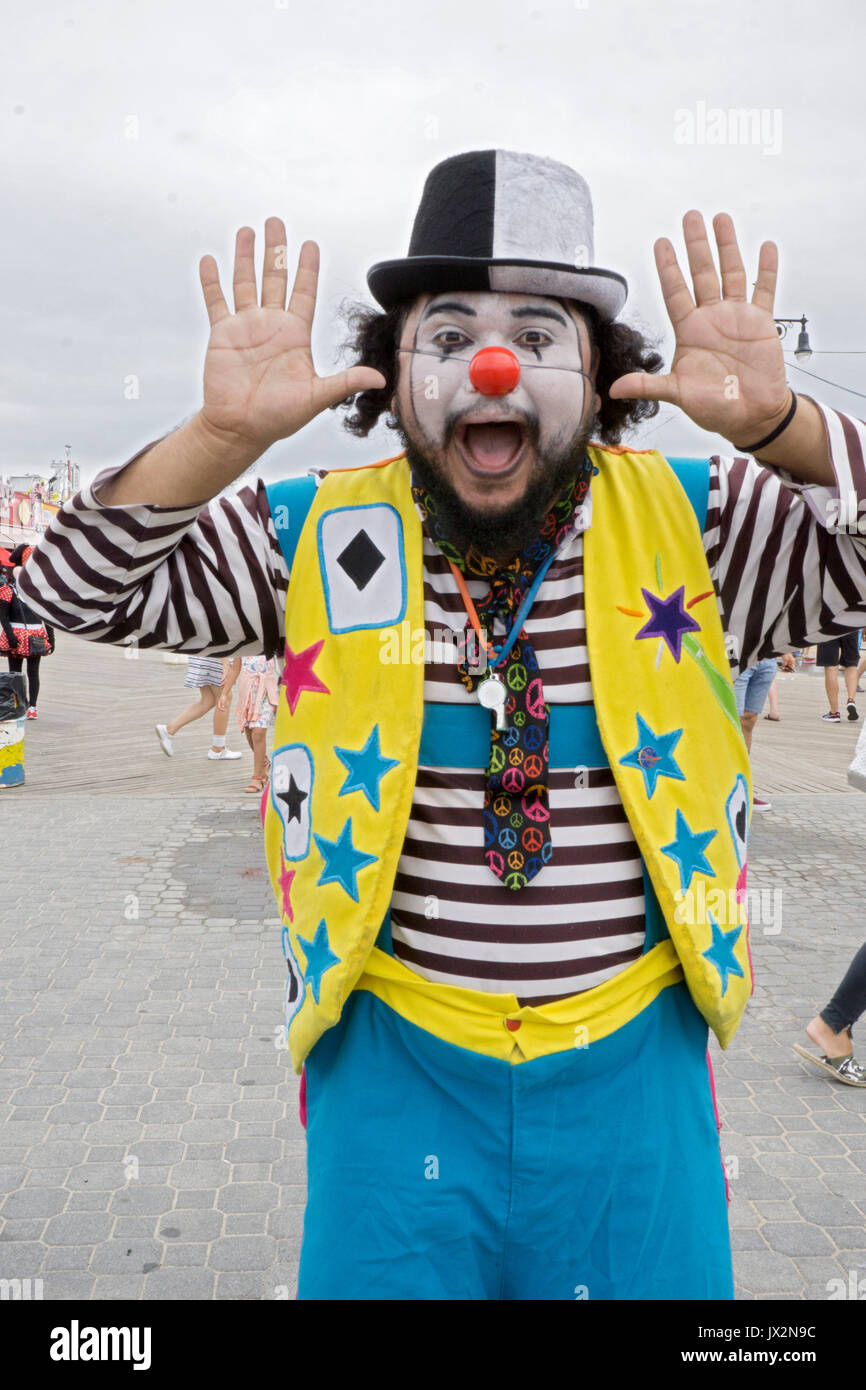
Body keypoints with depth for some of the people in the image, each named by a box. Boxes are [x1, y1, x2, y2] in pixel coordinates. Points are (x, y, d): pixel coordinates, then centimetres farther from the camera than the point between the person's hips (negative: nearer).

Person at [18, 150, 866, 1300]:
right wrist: (222, 435, -21)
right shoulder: (321, 534, -4)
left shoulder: (688, 525, -4)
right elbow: (76, 589, -5)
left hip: (634, 1064, 1)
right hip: (394, 1058, 0)